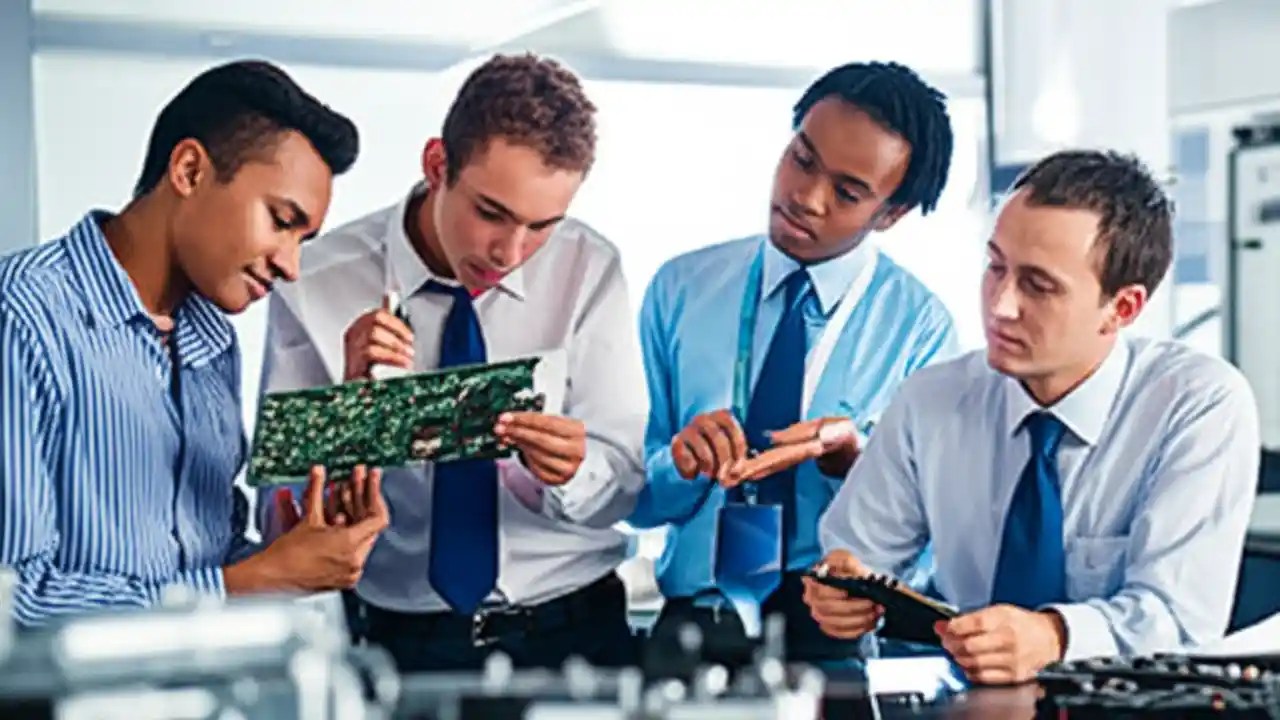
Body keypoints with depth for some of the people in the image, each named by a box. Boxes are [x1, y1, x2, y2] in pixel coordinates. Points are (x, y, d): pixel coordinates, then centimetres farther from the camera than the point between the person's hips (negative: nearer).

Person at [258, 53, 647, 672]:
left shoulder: (589, 270, -1)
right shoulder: (320, 282, -5)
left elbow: (620, 486, -3)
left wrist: (570, 472, -25)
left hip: (571, 634, 1)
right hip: (398, 640, -1)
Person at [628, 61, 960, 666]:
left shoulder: (921, 325, 0)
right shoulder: (679, 289, 6)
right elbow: (633, 499, 7)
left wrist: (849, 462, -21)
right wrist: (681, 462, -15)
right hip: (696, 611, 1)